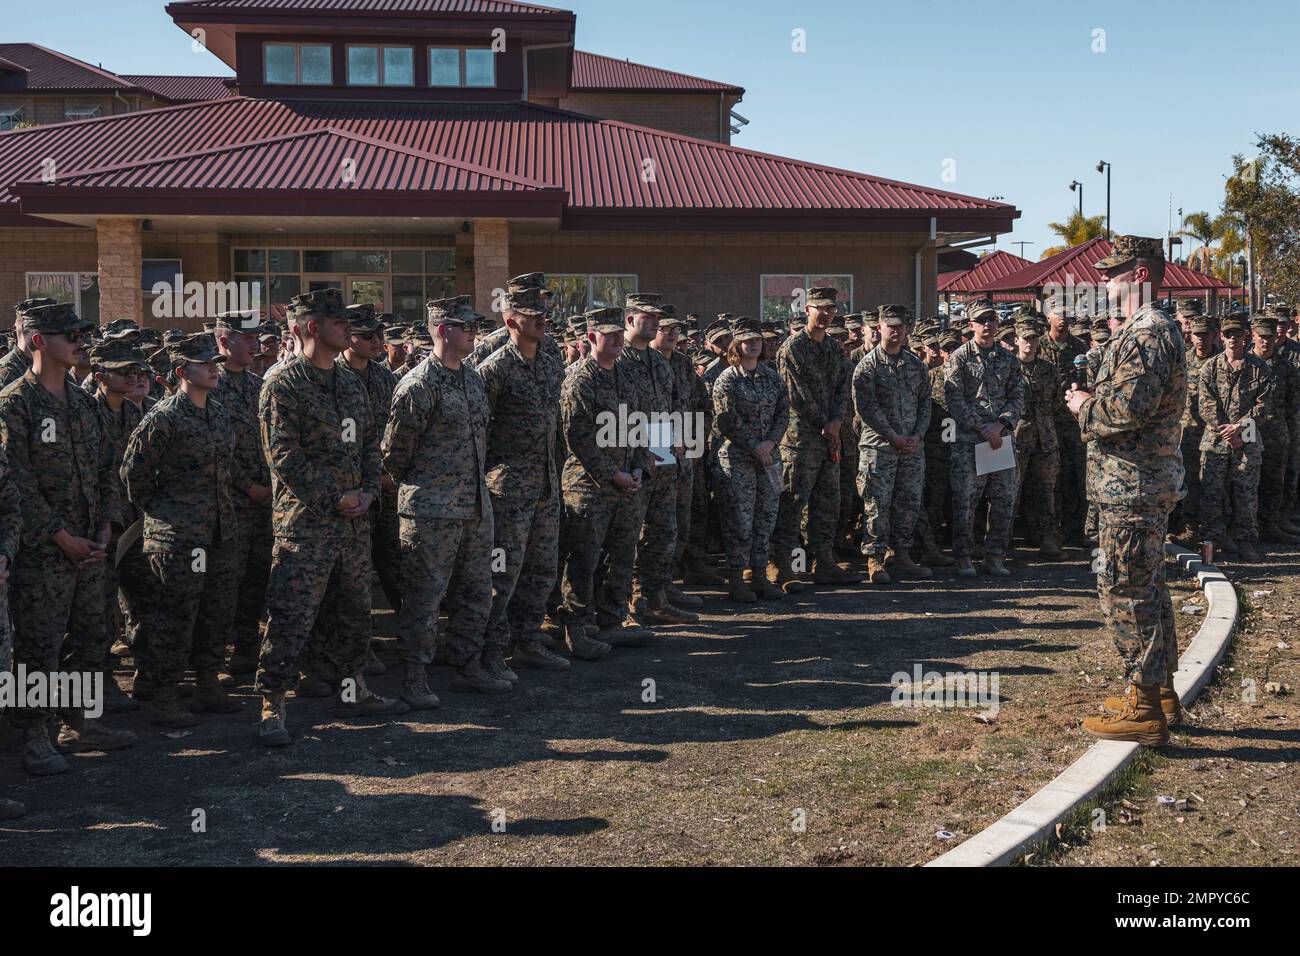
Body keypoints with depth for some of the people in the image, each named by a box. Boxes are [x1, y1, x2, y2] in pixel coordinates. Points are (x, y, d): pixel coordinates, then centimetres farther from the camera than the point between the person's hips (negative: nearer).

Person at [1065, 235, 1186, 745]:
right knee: (1147, 586, 17)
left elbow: (1129, 407, -27)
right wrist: (1093, 401, 9)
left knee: (1124, 589, -7)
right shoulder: (1155, 330, 18)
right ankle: (1160, 692, 27)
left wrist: (1085, 405, -10)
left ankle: (1144, 710, -1)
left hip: (1134, 480, -11)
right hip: (1154, 475, 11)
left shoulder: (1146, 334, -17)